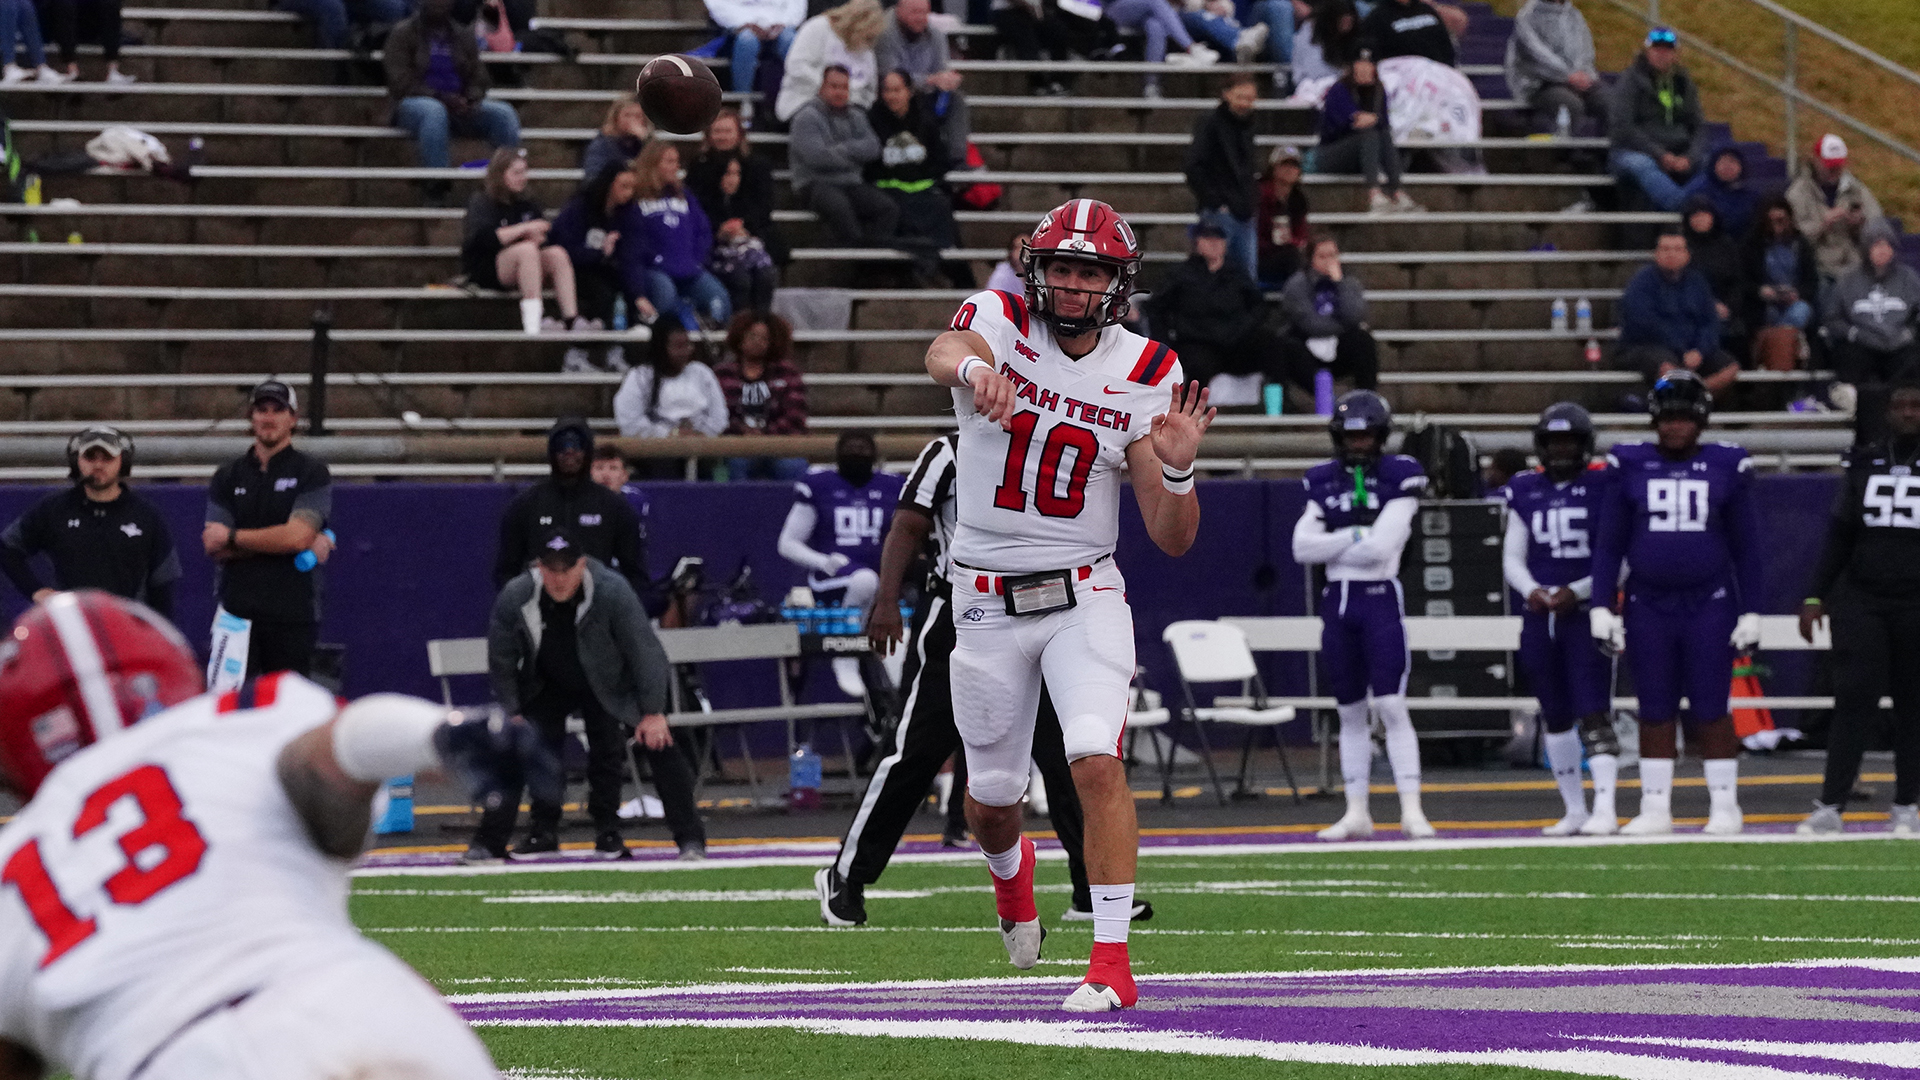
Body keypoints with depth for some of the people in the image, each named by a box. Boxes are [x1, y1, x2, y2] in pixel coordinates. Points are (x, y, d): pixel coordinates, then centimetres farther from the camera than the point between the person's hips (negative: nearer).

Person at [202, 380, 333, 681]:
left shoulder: (311, 473, 4)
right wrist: (292, 542, -7)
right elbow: (215, 548, 1)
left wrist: (232, 537, -3)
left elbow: (297, 536, -11)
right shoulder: (227, 477, 14)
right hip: (236, 611, 2)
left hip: (292, 617, -2)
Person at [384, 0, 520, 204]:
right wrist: (440, 98, -20)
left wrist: (470, 101, -11)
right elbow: (400, 81, -8)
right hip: (415, 102, -5)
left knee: (503, 113, -22)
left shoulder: (462, 36, 18)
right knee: (434, 111, -42)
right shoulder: (403, 33, 3)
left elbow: (478, 77, 13)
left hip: (459, 105, 5)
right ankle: (436, 187, -45)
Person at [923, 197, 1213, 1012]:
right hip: (987, 600, 0)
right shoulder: (999, 324, -8)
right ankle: (1010, 868, 49)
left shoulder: (1146, 378, -3)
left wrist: (1177, 466, -25)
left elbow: (1173, 539, -4)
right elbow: (944, 354, -36)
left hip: (1084, 593, 0)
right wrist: (973, 369, -60)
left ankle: (1112, 962, -18)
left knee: (1097, 761, -21)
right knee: (992, 794, 12)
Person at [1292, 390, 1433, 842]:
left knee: (1391, 705, -11)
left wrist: (1331, 545, -5)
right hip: (1337, 600, 5)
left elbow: (1381, 546, -15)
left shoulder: (1400, 476, -4)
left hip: (1381, 599, -5)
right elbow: (1302, 547, 1)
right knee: (1350, 711, 8)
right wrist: (1355, 537, -9)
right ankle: (1356, 812, 12)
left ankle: (1411, 809, -11)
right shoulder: (1323, 480, 11)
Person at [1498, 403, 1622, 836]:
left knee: (1593, 714, -13)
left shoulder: (1605, 486, -4)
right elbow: (1512, 558, 12)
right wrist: (1531, 591, -8)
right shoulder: (1526, 491, 10)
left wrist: (1578, 592, -16)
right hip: (1540, 617, 5)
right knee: (1555, 717, 12)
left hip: (1587, 611, -5)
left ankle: (1605, 808, -17)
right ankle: (1574, 809, 22)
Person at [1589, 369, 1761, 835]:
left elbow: (1746, 547, 6)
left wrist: (1750, 612, 2)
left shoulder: (1726, 468, 2)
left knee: (1710, 710, -2)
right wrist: (1602, 606, 0)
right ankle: (1655, 809, 10)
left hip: (1709, 606, -1)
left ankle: (1724, 806, 5)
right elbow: (1609, 543, 6)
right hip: (1648, 607, 1)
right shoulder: (1631, 467, 4)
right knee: (1655, 712, 5)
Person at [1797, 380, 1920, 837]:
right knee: (1854, 701, -6)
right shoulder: (1865, 466, 10)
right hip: (1861, 601, 2)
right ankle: (1829, 807, -8)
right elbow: (1839, 537, 13)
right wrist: (1815, 597, 8)